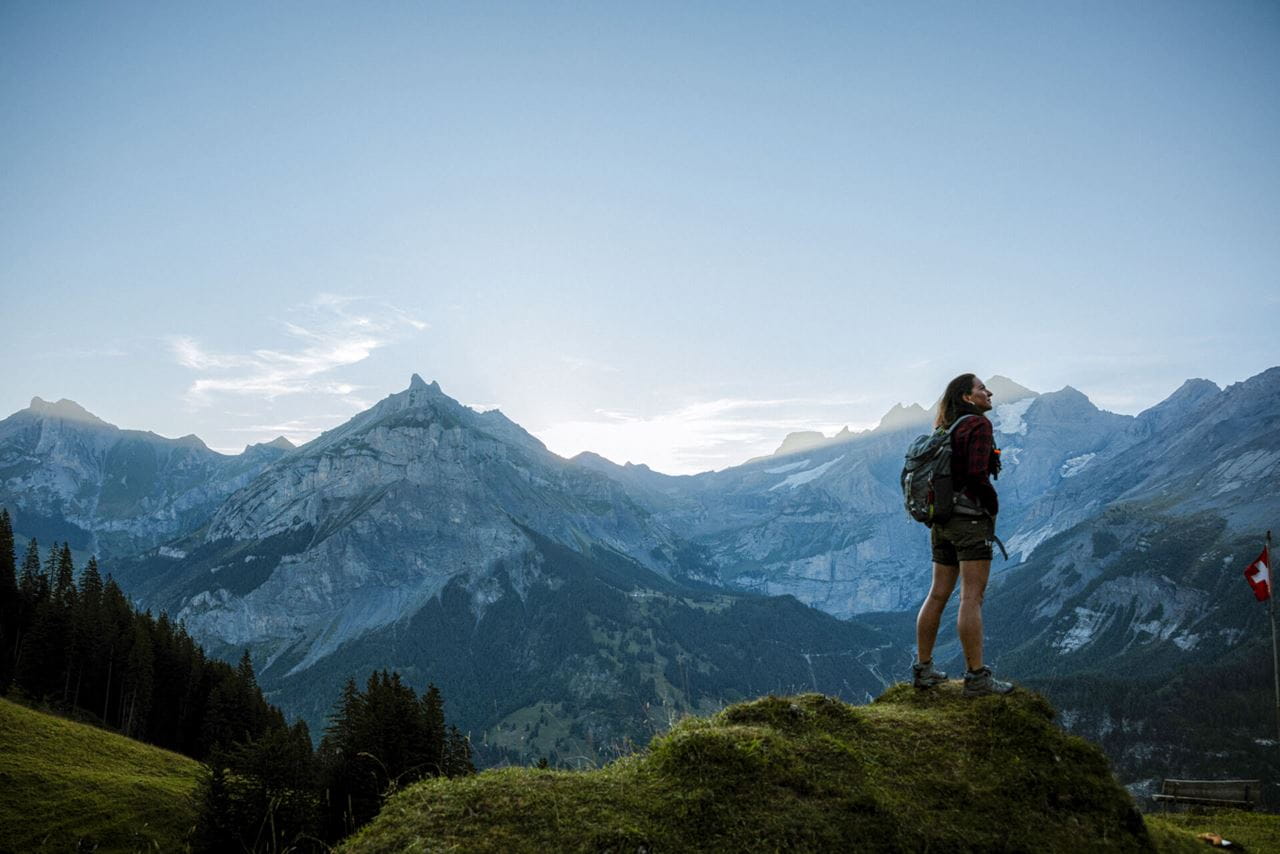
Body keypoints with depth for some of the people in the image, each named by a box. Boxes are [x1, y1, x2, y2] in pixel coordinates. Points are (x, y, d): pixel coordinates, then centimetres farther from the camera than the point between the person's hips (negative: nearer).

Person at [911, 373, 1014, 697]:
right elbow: (977, 475, -19)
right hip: (971, 518, -8)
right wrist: (993, 505, -5)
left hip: (943, 520, 8)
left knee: (938, 595, 12)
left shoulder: (945, 430, 15)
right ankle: (976, 677, -6)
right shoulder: (979, 425, -9)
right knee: (972, 598, -8)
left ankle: (923, 669, 17)